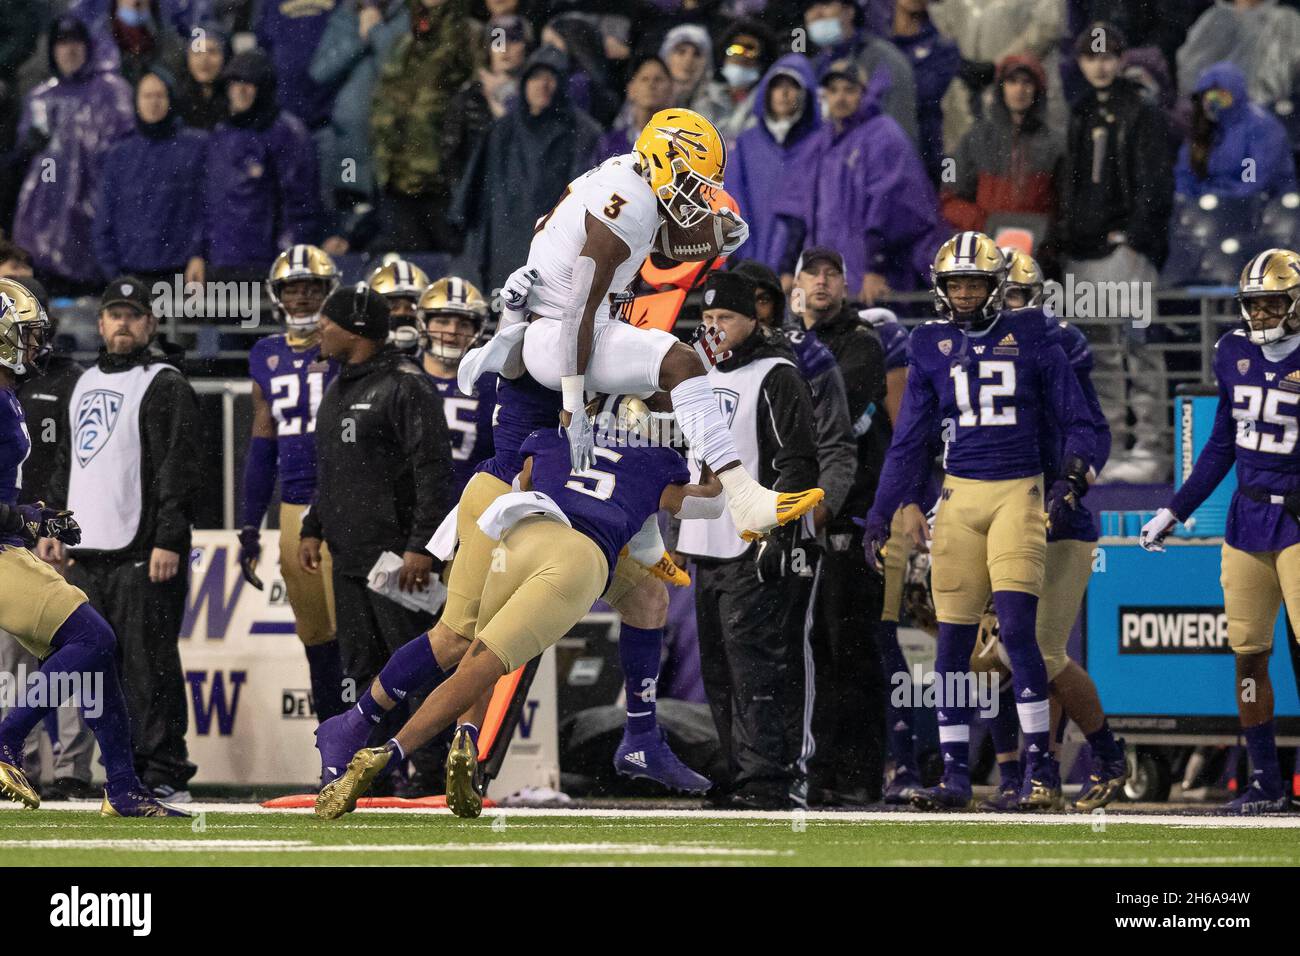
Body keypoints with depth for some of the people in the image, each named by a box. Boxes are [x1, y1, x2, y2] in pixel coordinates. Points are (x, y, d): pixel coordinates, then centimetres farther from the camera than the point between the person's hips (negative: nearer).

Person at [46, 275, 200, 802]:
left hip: (142, 555, -8)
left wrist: (169, 541, -18)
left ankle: (165, 775, -8)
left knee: (148, 664, -9)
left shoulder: (164, 385, -4)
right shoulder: (86, 383, 20)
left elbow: (179, 470, -11)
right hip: (87, 551, 8)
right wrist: (56, 526, 20)